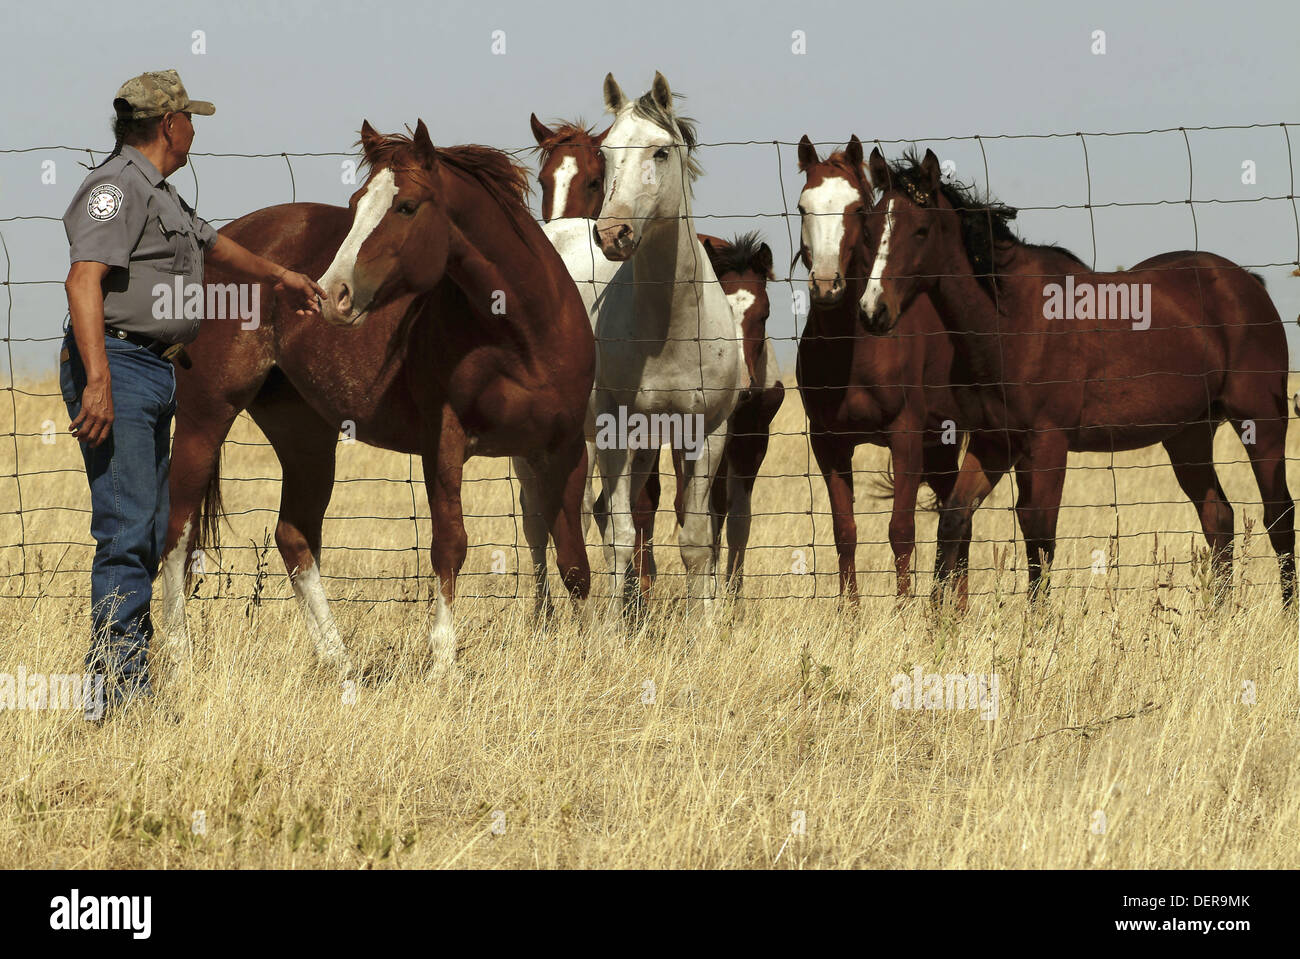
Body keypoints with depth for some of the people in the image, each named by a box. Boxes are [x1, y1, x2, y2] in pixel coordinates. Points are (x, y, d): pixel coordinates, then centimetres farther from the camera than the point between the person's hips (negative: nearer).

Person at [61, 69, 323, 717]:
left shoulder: (160, 195, 21)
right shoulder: (118, 187, -12)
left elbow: (214, 245, 41)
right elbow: (83, 280, -24)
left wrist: (279, 276, 57)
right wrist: (98, 381, -32)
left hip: (155, 372, 11)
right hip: (119, 366, -11)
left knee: (148, 532, 12)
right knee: (127, 529, -14)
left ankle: (123, 682, 16)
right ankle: (121, 687, -16)